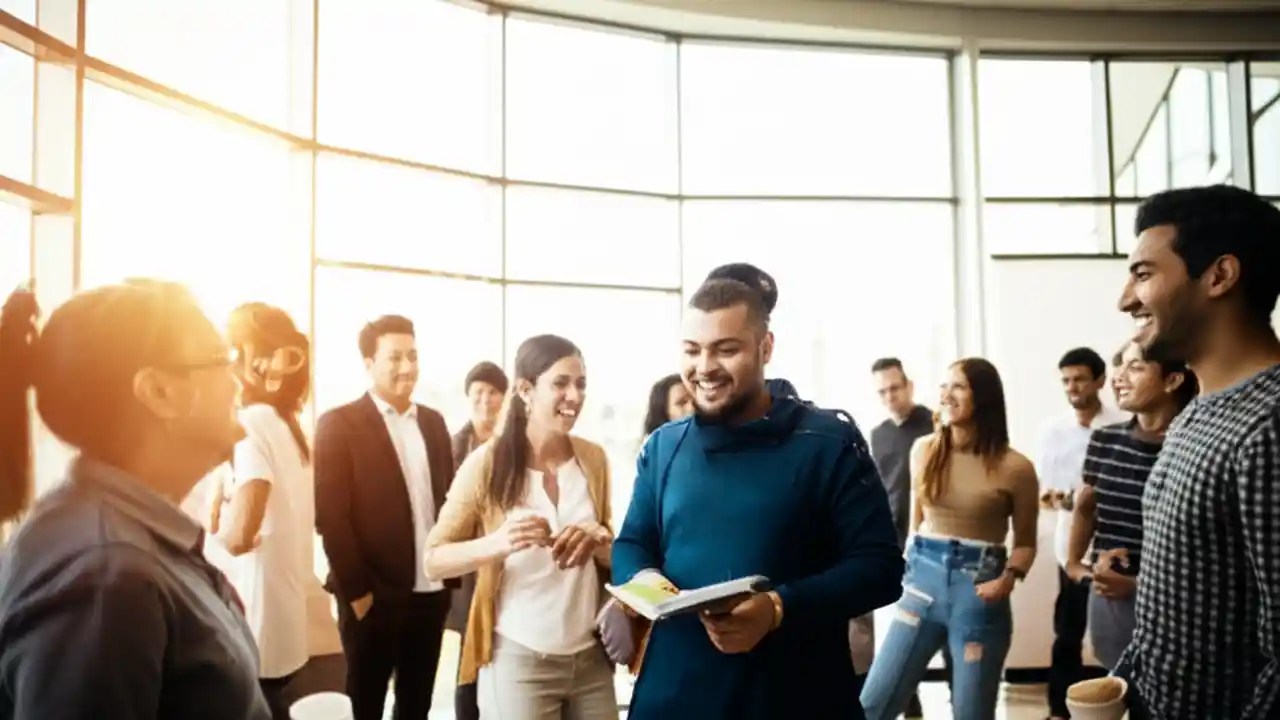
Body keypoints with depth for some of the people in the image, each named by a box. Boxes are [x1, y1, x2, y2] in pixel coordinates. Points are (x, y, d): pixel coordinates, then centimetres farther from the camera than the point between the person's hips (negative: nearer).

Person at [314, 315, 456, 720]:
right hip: (374, 596, -5)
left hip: (431, 593, 5)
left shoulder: (433, 422, 10)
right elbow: (330, 515, -10)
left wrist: (452, 577, 6)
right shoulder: (339, 424, -6)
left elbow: (448, 499, 12)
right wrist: (357, 590, -12)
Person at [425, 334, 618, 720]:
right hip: (518, 659, -3)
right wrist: (498, 542, -26)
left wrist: (597, 540, -10)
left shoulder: (594, 458, 1)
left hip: (591, 656, 4)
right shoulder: (488, 462, -9)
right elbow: (434, 560, -8)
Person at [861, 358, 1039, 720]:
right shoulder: (923, 450, 3)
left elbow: (1025, 542, 3)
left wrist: (1007, 579, -14)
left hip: (978, 590, -3)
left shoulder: (1014, 467, -7)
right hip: (924, 580, 3)